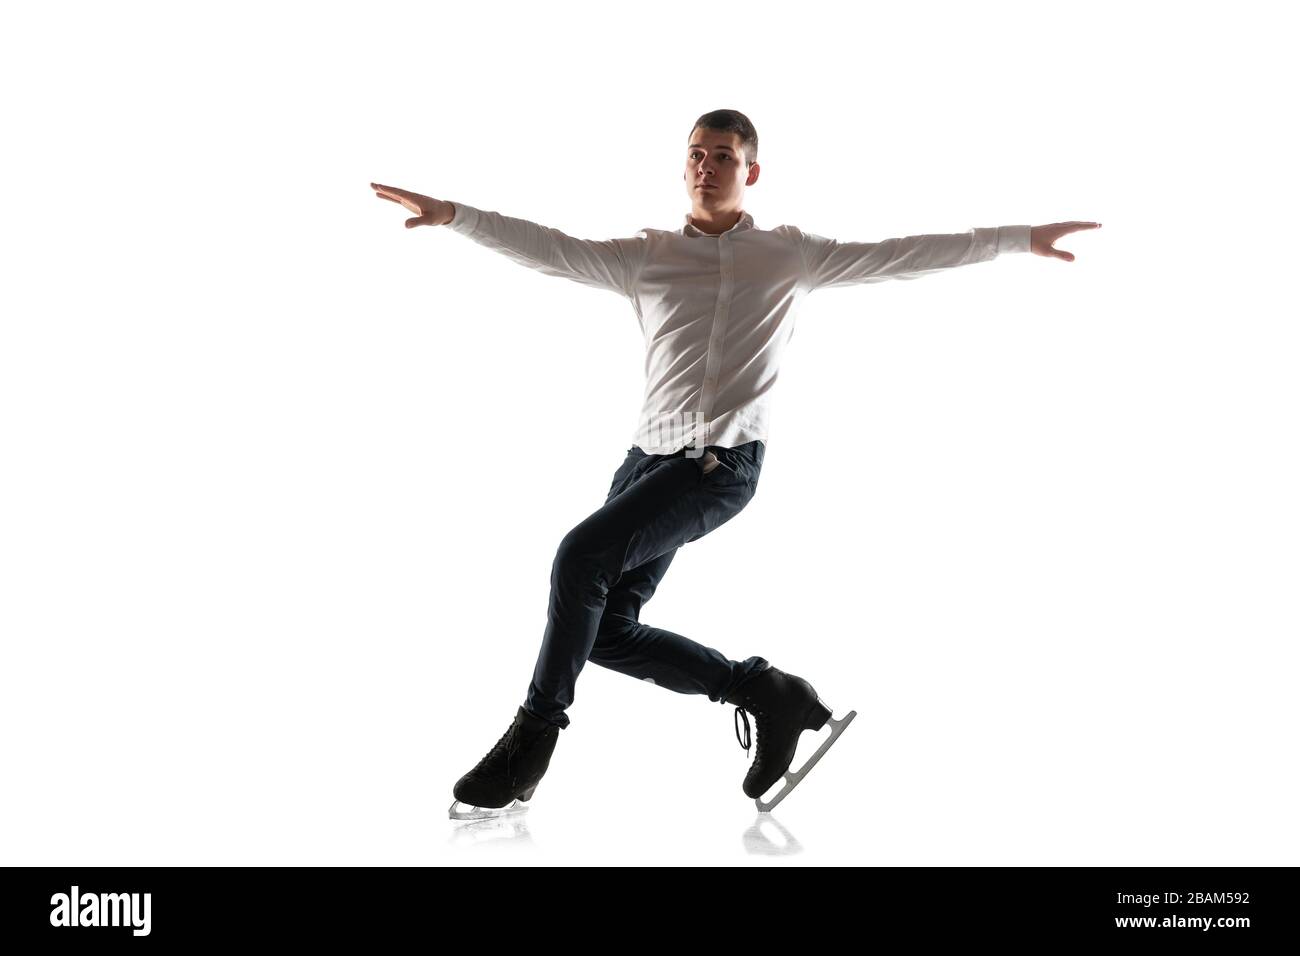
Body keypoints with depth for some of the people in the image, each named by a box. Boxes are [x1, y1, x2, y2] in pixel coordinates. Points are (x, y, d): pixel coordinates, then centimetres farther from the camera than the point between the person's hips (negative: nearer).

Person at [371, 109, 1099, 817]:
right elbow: (550, 249, 1)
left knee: (582, 555, -23)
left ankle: (534, 738, -8)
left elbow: (904, 255, 6)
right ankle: (766, 691, 15)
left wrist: (1023, 238, 4)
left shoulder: (791, 255, 7)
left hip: (725, 464, -5)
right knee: (607, 630, 1)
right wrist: (453, 214, -11)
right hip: (650, 455, 5)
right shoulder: (645, 257, 11)